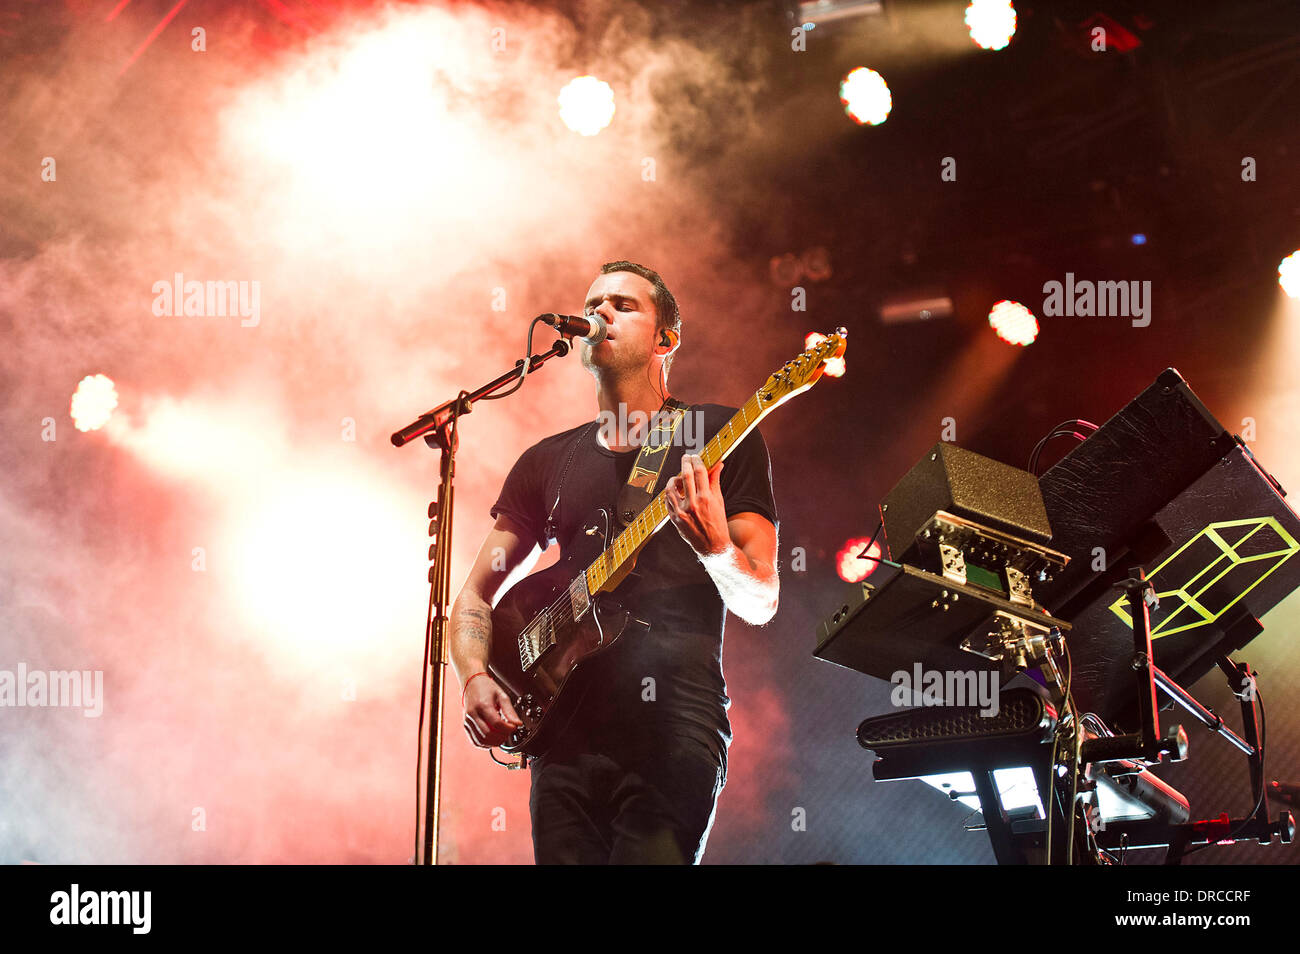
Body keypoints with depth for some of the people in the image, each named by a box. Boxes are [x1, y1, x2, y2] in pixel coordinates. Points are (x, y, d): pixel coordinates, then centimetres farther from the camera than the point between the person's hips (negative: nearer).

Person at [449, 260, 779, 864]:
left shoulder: (718, 437, 6)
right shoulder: (546, 463, 18)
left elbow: (761, 603, 0)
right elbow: (475, 598, 19)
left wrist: (715, 546, -21)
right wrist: (475, 679, -1)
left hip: (674, 730, -4)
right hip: (565, 733, 4)